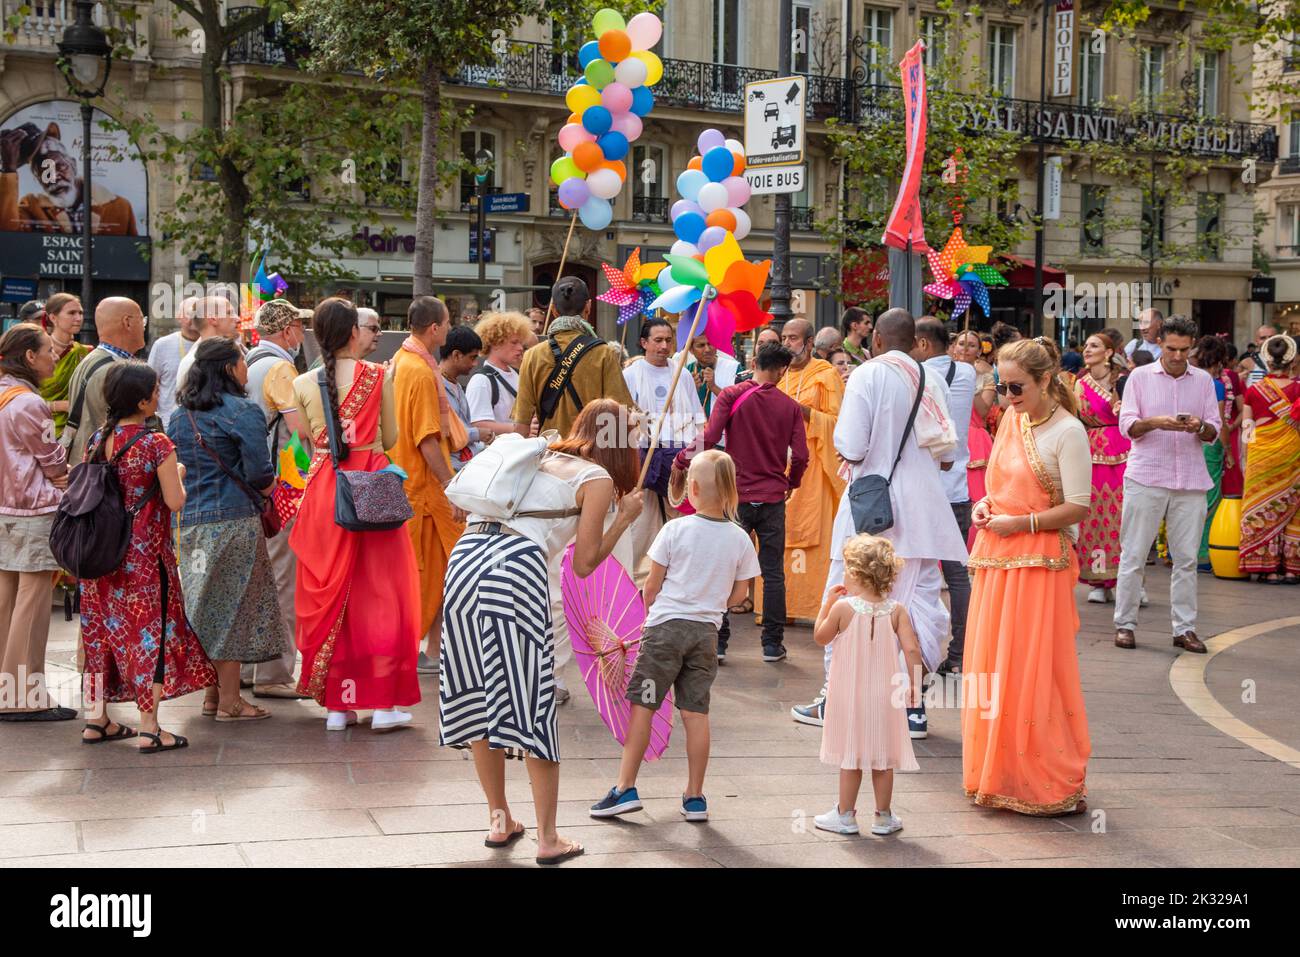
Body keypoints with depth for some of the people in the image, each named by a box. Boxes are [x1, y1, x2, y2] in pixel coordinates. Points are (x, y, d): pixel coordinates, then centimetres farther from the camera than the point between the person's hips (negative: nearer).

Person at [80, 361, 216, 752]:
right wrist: (177, 474, 4)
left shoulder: (96, 440, 3)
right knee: (149, 632, 0)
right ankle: (149, 728, 0)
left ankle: (96, 719, 20)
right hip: (144, 555, -6)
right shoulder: (156, 445, -15)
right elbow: (175, 501, -15)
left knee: (103, 629, 14)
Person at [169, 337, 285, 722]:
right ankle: (229, 701, 4)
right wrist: (266, 493, 5)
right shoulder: (243, 412, -9)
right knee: (233, 606, 0)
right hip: (233, 519, -7)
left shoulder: (179, 416, 13)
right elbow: (259, 473, -14)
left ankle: (212, 694, 21)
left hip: (189, 521, 7)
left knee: (207, 606, 15)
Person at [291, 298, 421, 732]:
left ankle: (336, 702, 10)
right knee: (379, 592, 4)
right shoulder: (378, 377, -3)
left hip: (323, 491, 2)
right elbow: (390, 439, 4)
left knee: (329, 593, 8)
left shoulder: (303, 384, 2)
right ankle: (383, 700, 3)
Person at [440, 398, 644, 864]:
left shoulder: (539, 457, 26)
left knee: (478, 697, 14)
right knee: (531, 704, -1)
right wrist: (625, 517, 16)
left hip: (463, 557, 7)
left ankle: (499, 820, 25)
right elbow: (584, 565, 5)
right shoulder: (597, 479, 7)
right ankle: (548, 839, 3)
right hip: (517, 567, -7)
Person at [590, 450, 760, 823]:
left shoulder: (675, 530, -9)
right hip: (707, 630, 3)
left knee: (642, 706, 2)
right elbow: (738, 594, 8)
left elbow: (652, 586, -3)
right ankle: (695, 797, 10)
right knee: (696, 712, 7)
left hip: (666, 625, -3)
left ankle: (625, 788, 2)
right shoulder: (740, 540, -1)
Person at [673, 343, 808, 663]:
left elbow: (709, 438, -15)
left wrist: (681, 461, 0)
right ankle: (772, 644, 10)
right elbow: (800, 456, -1)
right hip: (773, 498, 1)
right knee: (773, 572, 8)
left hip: (737, 495, -1)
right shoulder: (790, 406, 0)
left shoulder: (732, 395, -6)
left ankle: (718, 641, 5)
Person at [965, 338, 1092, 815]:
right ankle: (1000, 776, 21)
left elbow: (1077, 508, -13)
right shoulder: (1011, 419, 11)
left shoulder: (1067, 432, -11)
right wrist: (986, 505, 5)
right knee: (991, 668, 10)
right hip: (996, 560, 7)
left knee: (1033, 675, -5)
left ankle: (1054, 787, 5)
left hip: (1040, 564, -7)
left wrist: (1021, 523, -15)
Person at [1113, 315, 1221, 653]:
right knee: (1134, 554, -1)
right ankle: (1125, 624, 7)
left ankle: (1184, 628, 9)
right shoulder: (1140, 377, 4)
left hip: (1191, 480, 2)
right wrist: (1157, 422, -21)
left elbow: (1214, 431, 9)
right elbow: (1126, 425, -3)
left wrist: (1200, 427, -13)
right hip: (1146, 477, -2)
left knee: (1187, 558, 3)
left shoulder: (1203, 380, 11)